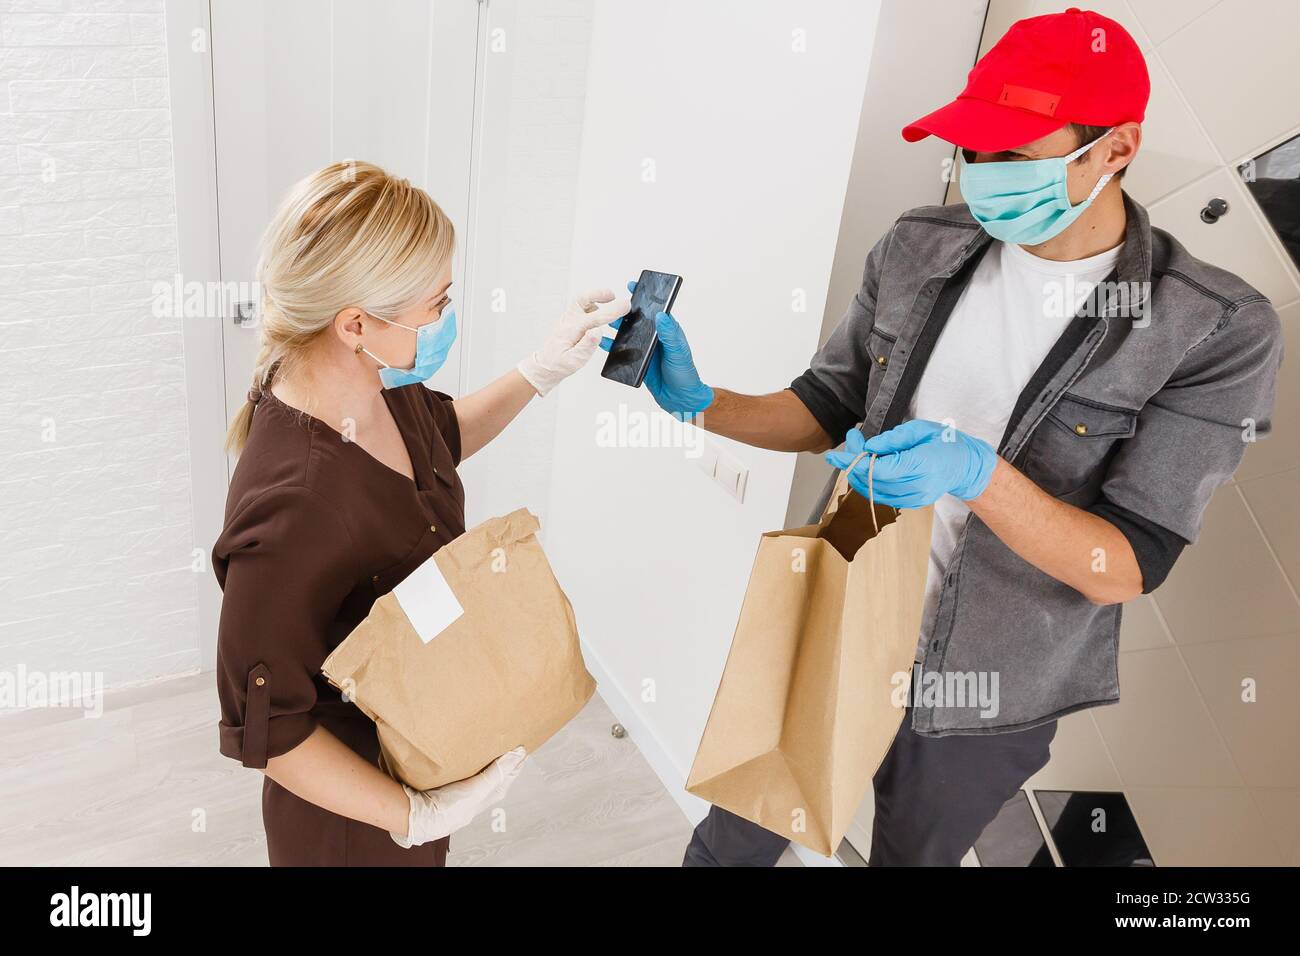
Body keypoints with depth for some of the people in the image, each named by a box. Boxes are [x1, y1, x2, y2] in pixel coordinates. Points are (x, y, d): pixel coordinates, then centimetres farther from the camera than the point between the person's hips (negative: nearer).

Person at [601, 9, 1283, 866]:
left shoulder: (1219, 330, -19)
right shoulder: (918, 249, -7)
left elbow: (1128, 568, -20)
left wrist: (975, 472, -36)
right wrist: (699, 403, -13)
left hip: (984, 689, -2)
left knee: (911, 855, 25)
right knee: (734, 841, 21)